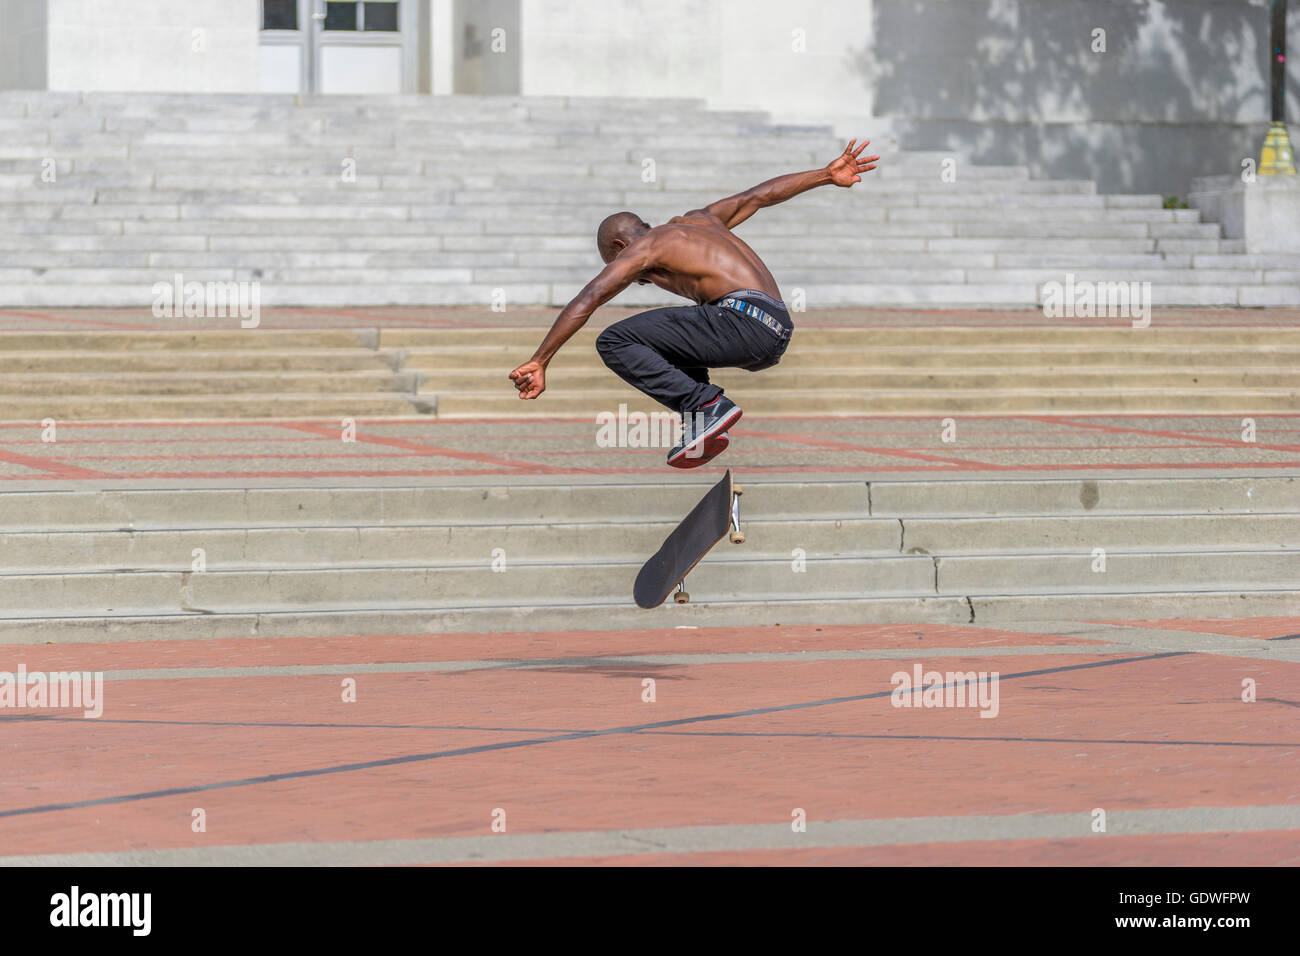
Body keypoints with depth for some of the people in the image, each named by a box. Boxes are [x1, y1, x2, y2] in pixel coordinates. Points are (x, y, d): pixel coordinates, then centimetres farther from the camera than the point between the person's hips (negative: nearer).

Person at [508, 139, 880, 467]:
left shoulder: (641, 248, 7)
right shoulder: (697, 221, 29)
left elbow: (587, 301, -2)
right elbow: (759, 196, 31)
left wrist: (539, 362, -6)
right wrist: (827, 175, 36)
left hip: (744, 320, -9)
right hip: (776, 336, 9)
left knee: (615, 342, -11)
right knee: (670, 336, 35)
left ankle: (705, 405, -18)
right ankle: (704, 429, 18)